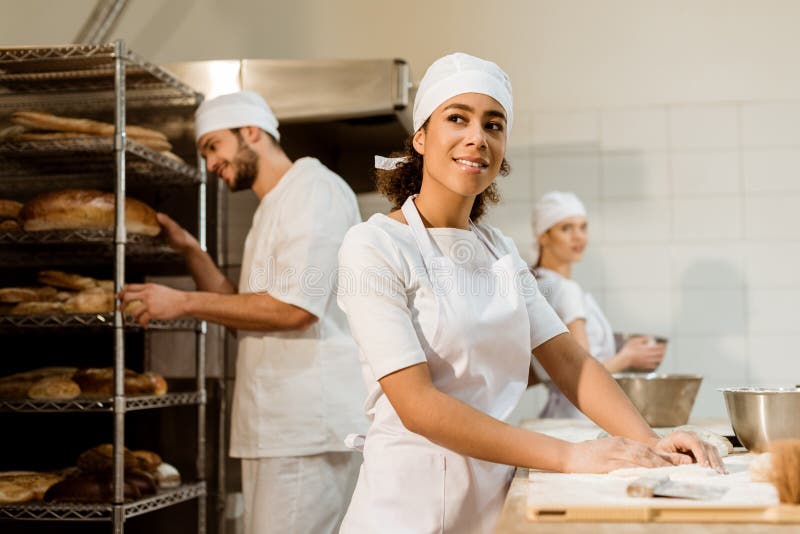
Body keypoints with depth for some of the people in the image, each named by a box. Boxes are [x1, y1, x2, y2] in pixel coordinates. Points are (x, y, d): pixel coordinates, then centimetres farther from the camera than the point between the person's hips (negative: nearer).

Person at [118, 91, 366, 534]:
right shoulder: (273, 209, 22)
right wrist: (189, 249, 12)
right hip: (275, 425, 10)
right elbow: (246, 314, 20)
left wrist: (184, 303, -13)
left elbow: (294, 307, -20)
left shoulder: (314, 188, -9)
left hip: (309, 423, -10)